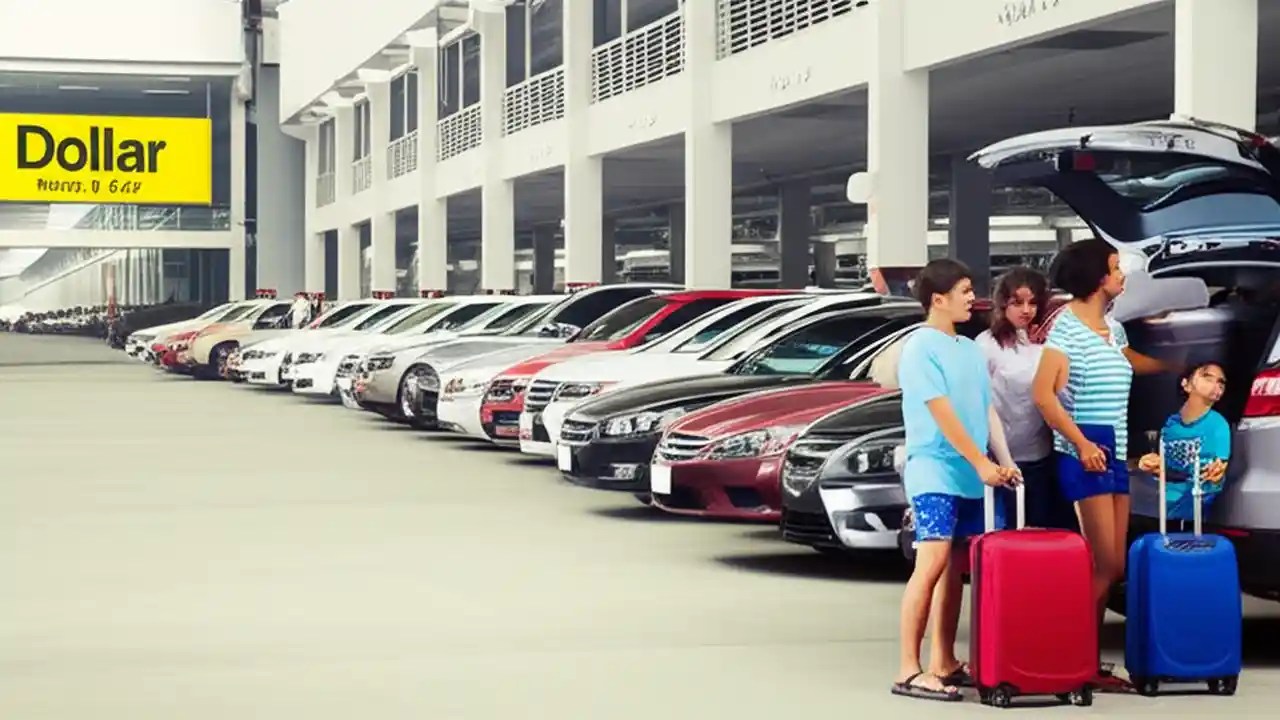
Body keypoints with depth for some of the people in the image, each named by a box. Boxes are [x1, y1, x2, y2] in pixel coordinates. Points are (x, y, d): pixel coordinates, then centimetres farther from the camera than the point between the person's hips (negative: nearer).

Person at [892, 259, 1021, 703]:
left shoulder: (970, 349, 16)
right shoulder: (920, 348, -8)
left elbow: (987, 410, 19)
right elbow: (943, 414, -15)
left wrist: (1005, 460, 8)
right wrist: (981, 463, -17)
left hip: (970, 478, 8)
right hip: (935, 472, -8)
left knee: (955, 568, 9)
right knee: (932, 564, -16)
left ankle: (944, 663, 14)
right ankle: (909, 671, -16)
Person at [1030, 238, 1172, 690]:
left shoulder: (1112, 328, 16)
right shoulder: (1066, 326, -9)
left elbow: (1130, 361, 39)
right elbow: (1044, 394, -16)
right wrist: (1081, 443, -19)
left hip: (1115, 454, 9)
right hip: (1085, 455, -9)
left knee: (1114, 566, 5)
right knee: (1103, 566, -12)